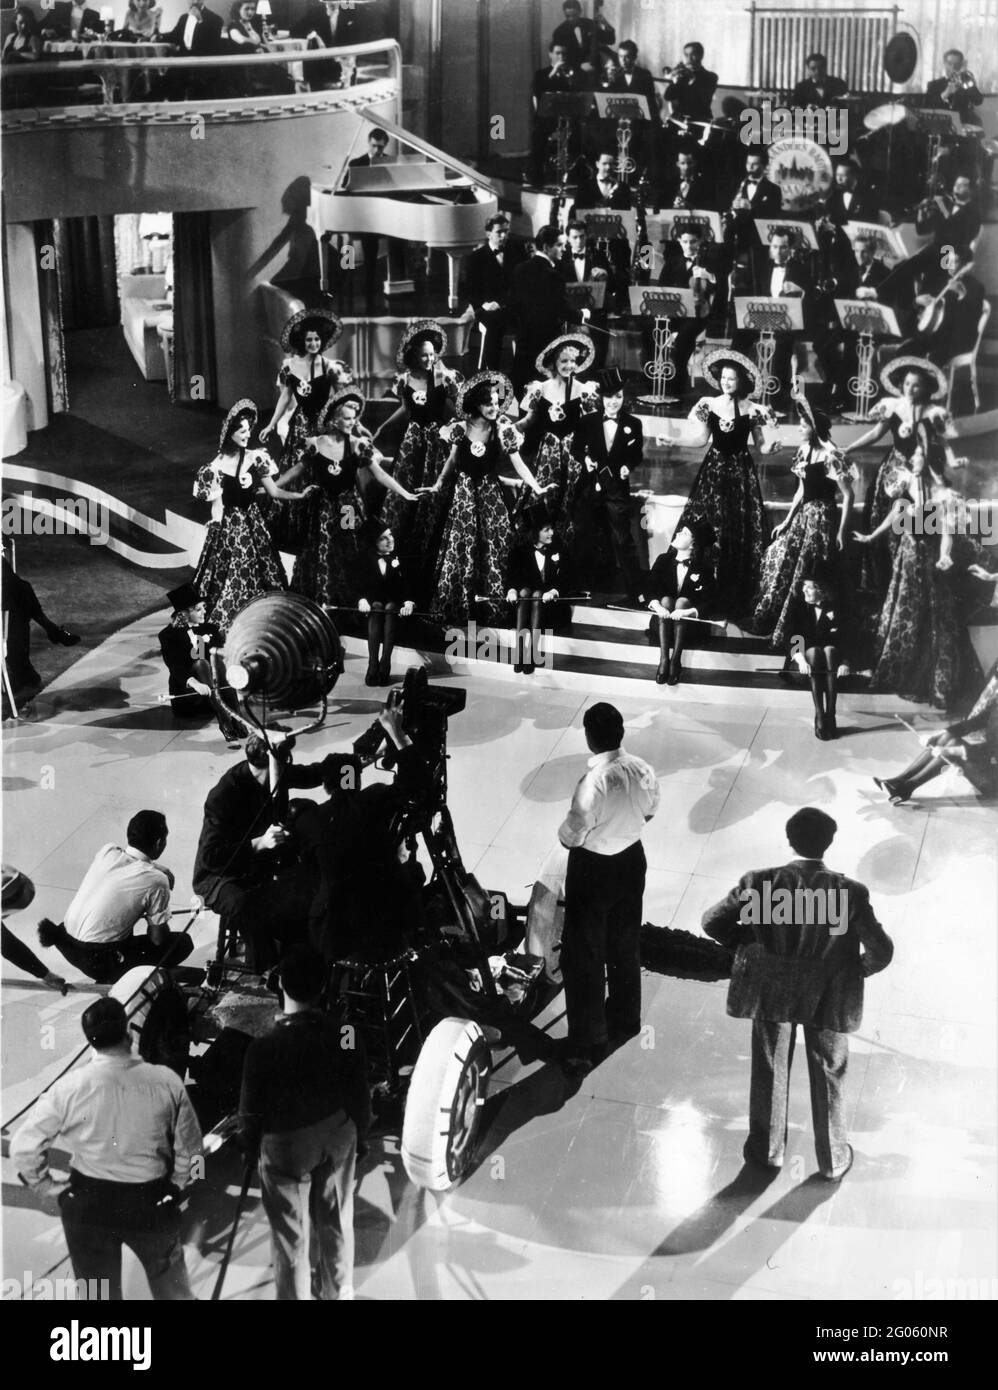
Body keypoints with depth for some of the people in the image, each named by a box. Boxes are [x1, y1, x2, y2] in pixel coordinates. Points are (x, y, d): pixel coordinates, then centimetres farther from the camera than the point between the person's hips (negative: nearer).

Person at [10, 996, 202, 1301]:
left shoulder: (70, 1087, -16)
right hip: (152, 1202, 0)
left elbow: (23, 1147, -11)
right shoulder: (166, 1082, -15)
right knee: (172, 1287, 23)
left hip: (87, 1205, 0)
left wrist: (45, 1185, 4)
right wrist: (175, 1185, 11)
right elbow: (189, 1149, -5)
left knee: (98, 1294, 17)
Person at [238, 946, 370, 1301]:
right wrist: (359, 1134, 13)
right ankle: (337, 1291, 44)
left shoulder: (264, 1049, -27)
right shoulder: (347, 1038, -19)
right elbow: (359, 1097, -6)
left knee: (291, 1233, 14)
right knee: (336, 1222, 24)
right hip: (338, 1141, 4)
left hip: (286, 1149, -4)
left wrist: (249, 1141, 6)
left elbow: (251, 1110, -14)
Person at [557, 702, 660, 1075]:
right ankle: (625, 1019, 44)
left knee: (584, 959, 6)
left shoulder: (593, 782, -32)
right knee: (625, 945, 25)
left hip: (592, 870, -6)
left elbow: (571, 836, -23)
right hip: (631, 860, 7)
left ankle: (588, 1044, 11)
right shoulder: (641, 770, -12)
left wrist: (565, 832, 0)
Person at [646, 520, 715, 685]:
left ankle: (675, 660, -39)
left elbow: (707, 602, -15)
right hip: (663, 619, 2)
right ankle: (663, 659, -39)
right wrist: (657, 605, -30)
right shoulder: (663, 560, 0)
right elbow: (649, 588, -8)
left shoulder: (704, 568, -8)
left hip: (689, 621, -2)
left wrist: (687, 612, -34)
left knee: (683, 601, -30)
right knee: (666, 599, -28)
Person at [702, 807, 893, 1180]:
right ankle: (833, 1160, 38)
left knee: (769, 1073, 23)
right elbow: (881, 951, -17)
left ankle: (766, 1151, 41)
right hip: (827, 997, -1)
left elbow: (712, 921, -12)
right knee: (828, 1077, 21)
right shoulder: (851, 893, -23)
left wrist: (744, 943, 6)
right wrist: (859, 968, 4)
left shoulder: (759, 883, -21)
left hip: (771, 993, 1)